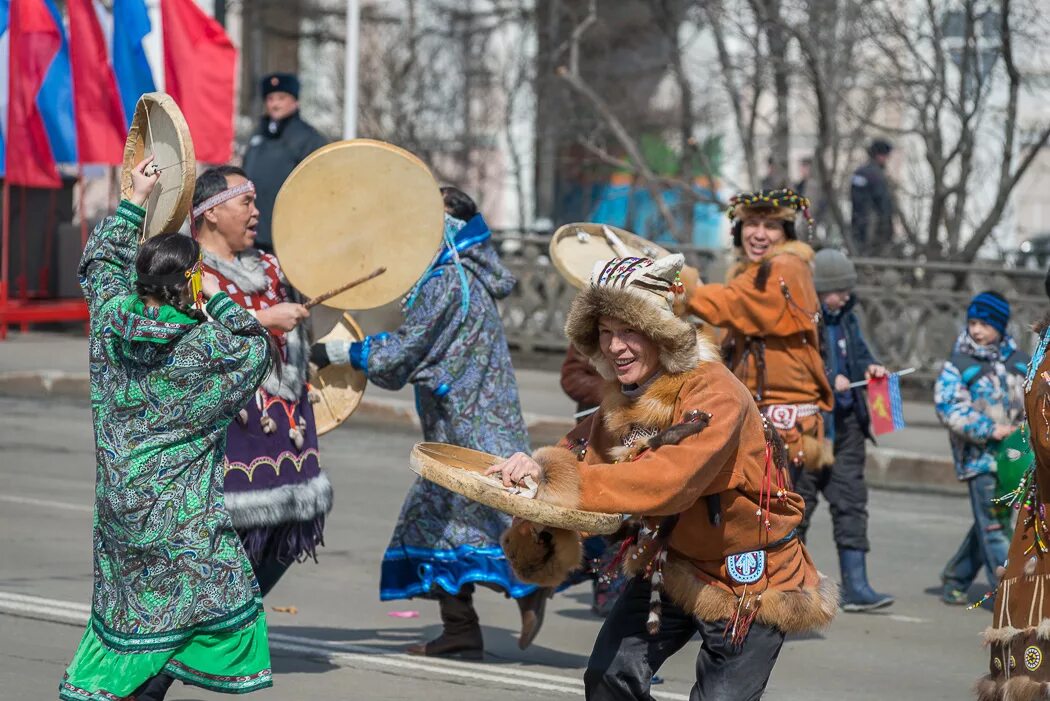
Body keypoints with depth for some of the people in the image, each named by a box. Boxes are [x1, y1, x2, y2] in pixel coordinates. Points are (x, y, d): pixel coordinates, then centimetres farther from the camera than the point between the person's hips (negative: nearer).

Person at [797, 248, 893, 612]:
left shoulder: (845, 318, 11)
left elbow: (859, 351, 26)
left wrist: (870, 367, 5)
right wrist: (829, 381, -22)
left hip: (845, 423, 7)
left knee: (851, 502, 2)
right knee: (798, 502, 4)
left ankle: (856, 587, 2)